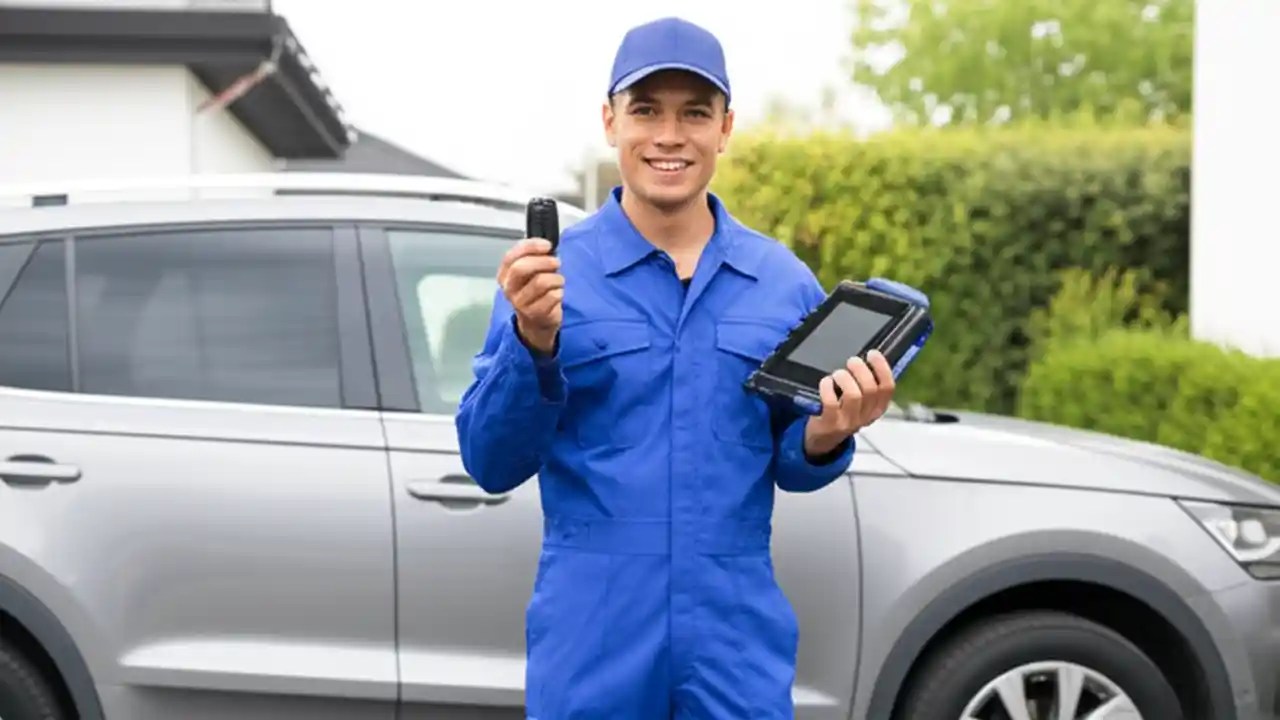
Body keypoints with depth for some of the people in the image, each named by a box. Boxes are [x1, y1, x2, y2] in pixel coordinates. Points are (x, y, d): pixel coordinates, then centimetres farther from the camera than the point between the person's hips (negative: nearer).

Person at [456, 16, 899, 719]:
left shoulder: (785, 282, 5)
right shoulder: (549, 272, -2)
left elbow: (789, 467, 11)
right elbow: (491, 464, -6)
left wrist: (826, 437, -10)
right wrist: (532, 343, -21)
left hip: (739, 642, 2)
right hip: (590, 643, -2)